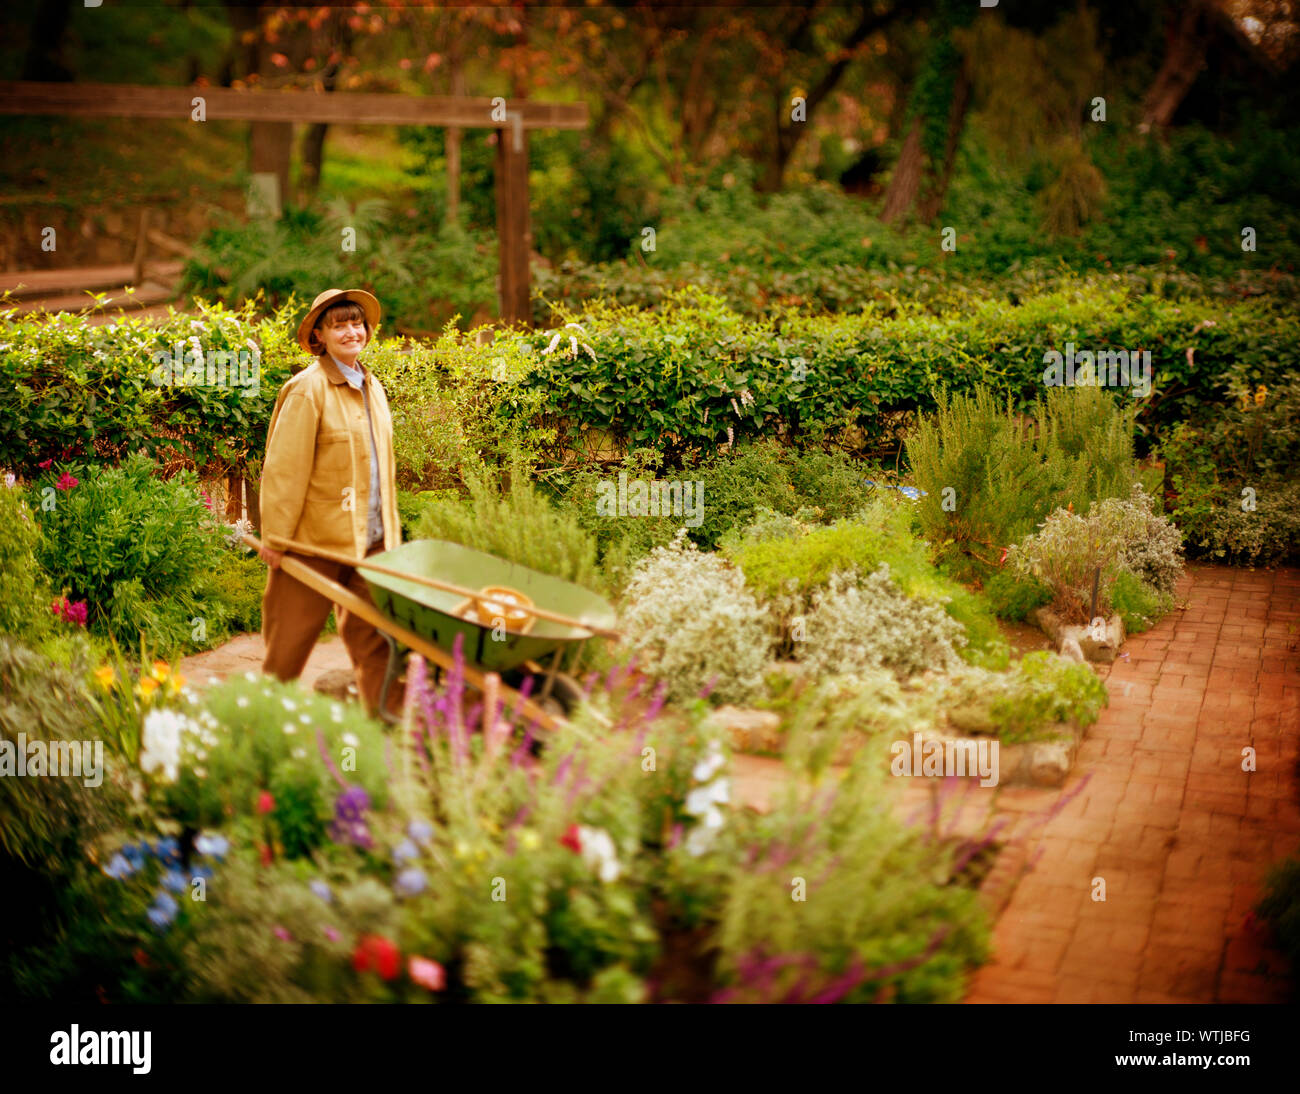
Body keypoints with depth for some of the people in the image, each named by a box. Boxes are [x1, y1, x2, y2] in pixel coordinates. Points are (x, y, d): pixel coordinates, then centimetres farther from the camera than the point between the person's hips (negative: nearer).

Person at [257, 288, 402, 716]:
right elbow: (283, 468, -12)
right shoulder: (307, 390, -11)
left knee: (374, 641, 6)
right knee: (289, 643, 4)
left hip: (369, 538, 6)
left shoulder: (372, 388, 13)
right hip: (314, 537, -6)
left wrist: (389, 530, 19)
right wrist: (275, 536, -14)